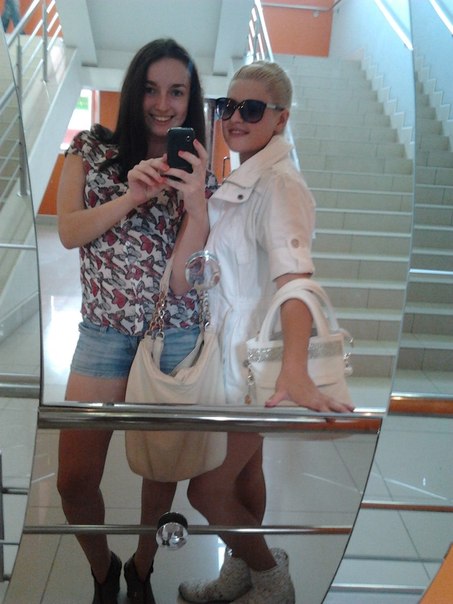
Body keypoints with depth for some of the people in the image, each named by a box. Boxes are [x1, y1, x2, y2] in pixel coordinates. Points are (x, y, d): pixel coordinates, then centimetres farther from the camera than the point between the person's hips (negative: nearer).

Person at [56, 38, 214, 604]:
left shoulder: (198, 175, 2)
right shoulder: (91, 148, 3)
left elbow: (180, 277, -9)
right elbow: (69, 232, -7)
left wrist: (197, 203, -23)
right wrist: (131, 196, -21)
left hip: (176, 337, 1)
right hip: (103, 333, 0)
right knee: (74, 480, -1)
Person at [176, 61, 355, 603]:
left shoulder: (279, 185, -21)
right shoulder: (241, 181, 7)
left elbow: (294, 277, -38)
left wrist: (294, 371, -48)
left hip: (256, 362, -9)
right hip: (232, 353, 9)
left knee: (207, 491, 2)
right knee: (244, 473, 23)